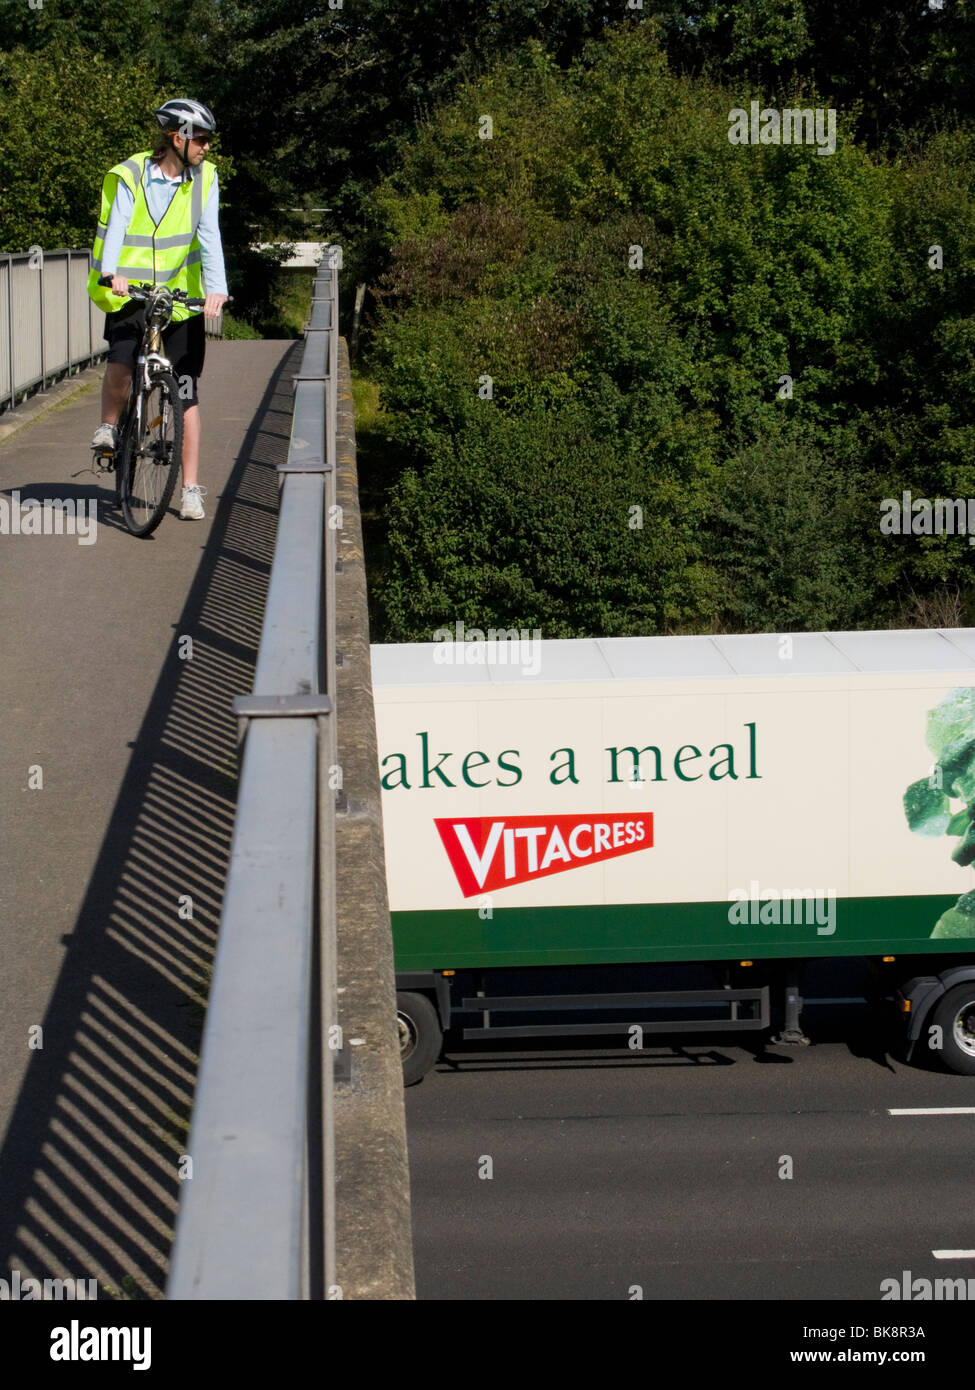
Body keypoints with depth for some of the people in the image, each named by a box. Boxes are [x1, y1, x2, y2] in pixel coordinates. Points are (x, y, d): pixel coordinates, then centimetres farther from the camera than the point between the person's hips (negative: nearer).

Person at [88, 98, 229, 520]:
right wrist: (111, 273, -38)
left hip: (181, 296, 2)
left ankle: (191, 488, 7)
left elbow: (209, 236, -10)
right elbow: (114, 227, -19)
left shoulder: (204, 178, -1)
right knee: (121, 361, -25)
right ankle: (108, 426, 7)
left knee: (186, 390, 0)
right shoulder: (130, 176, -8)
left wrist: (216, 288, -26)